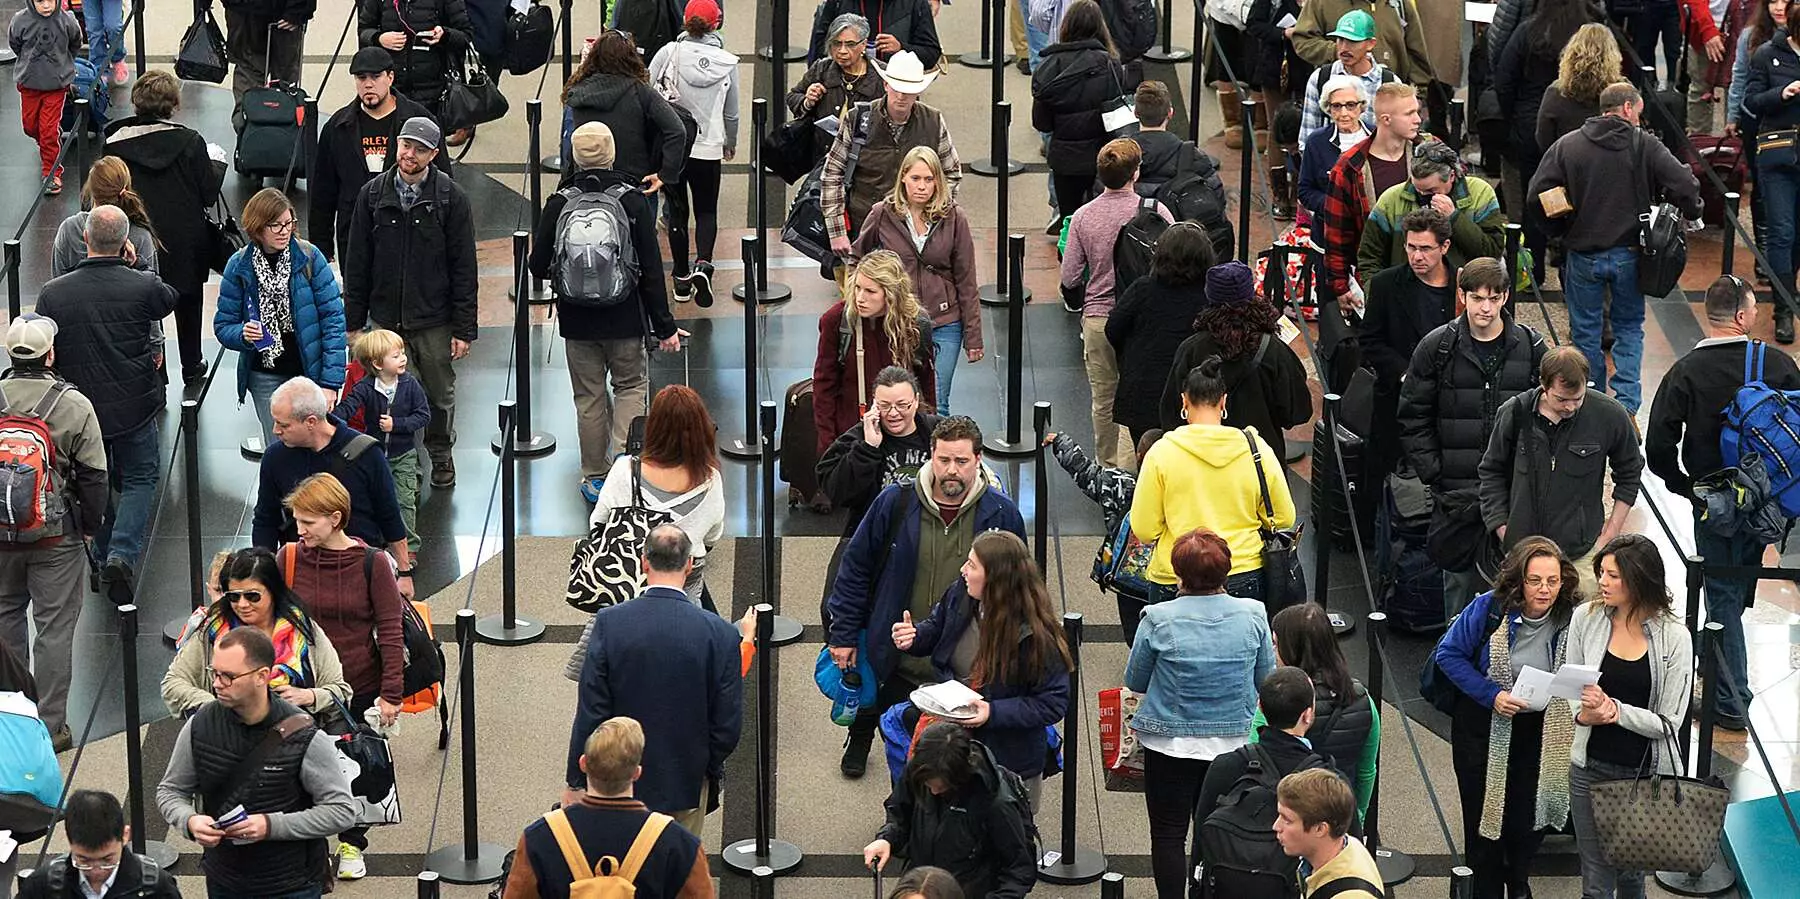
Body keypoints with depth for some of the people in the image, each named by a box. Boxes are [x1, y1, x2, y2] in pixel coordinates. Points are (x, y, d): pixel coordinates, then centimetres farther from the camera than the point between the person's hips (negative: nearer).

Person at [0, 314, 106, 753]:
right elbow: (93, 474, -8)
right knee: (55, 627, 3)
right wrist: (90, 528, 6)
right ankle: (50, 726, 5)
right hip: (57, 534, -3)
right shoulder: (74, 405, -12)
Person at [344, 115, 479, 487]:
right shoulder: (373, 195, 0)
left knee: (440, 394, 12)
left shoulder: (451, 198, -6)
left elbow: (463, 268, -5)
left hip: (434, 320, -1)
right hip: (385, 318, 1)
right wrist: (353, 321, 3)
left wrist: (464, 329, -7)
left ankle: (441, 453, 34)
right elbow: (357, 264, 5)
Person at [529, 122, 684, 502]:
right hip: (625, 319, -1)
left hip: (577, 321, 1)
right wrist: (664, 326, -2)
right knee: (632, 386, 15)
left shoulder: (559, 204, -8)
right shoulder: (633, 202, -11)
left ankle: (595, 477, 18)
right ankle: (623, 457, -6)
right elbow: (651, 270, -9)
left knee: (589, 396, 13)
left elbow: (539, 267, -3)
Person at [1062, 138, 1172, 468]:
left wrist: (1078, 306, 22)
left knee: (1103, 401, 16)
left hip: (1096, 320, 3)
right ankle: (1127, 471, -10)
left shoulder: (1083, 217, -3)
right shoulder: (1154, 212, -11)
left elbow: (1070, 278, 1)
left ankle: (1107, 467, 30)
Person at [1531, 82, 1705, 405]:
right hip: (1629, 254, 0)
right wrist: (1691, 213, 6)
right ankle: (1626, 402, 4)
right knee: (1629, 328, 16)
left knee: (1585, 332, 14)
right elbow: (1686, 187, -15)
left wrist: (1562, 229, 8)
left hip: (1583, 254, 0)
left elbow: (1537, 196, -8)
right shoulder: (1646, 147, -7)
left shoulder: (1567, 145, -5)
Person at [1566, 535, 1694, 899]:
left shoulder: (1673, 637, -12)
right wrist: (1584, 714, -17)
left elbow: (1669, 721, -11)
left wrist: (1614, 710, -23)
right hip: (1591, 768, 1)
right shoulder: (1587, 618, -5)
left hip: (1647, 772, -1)